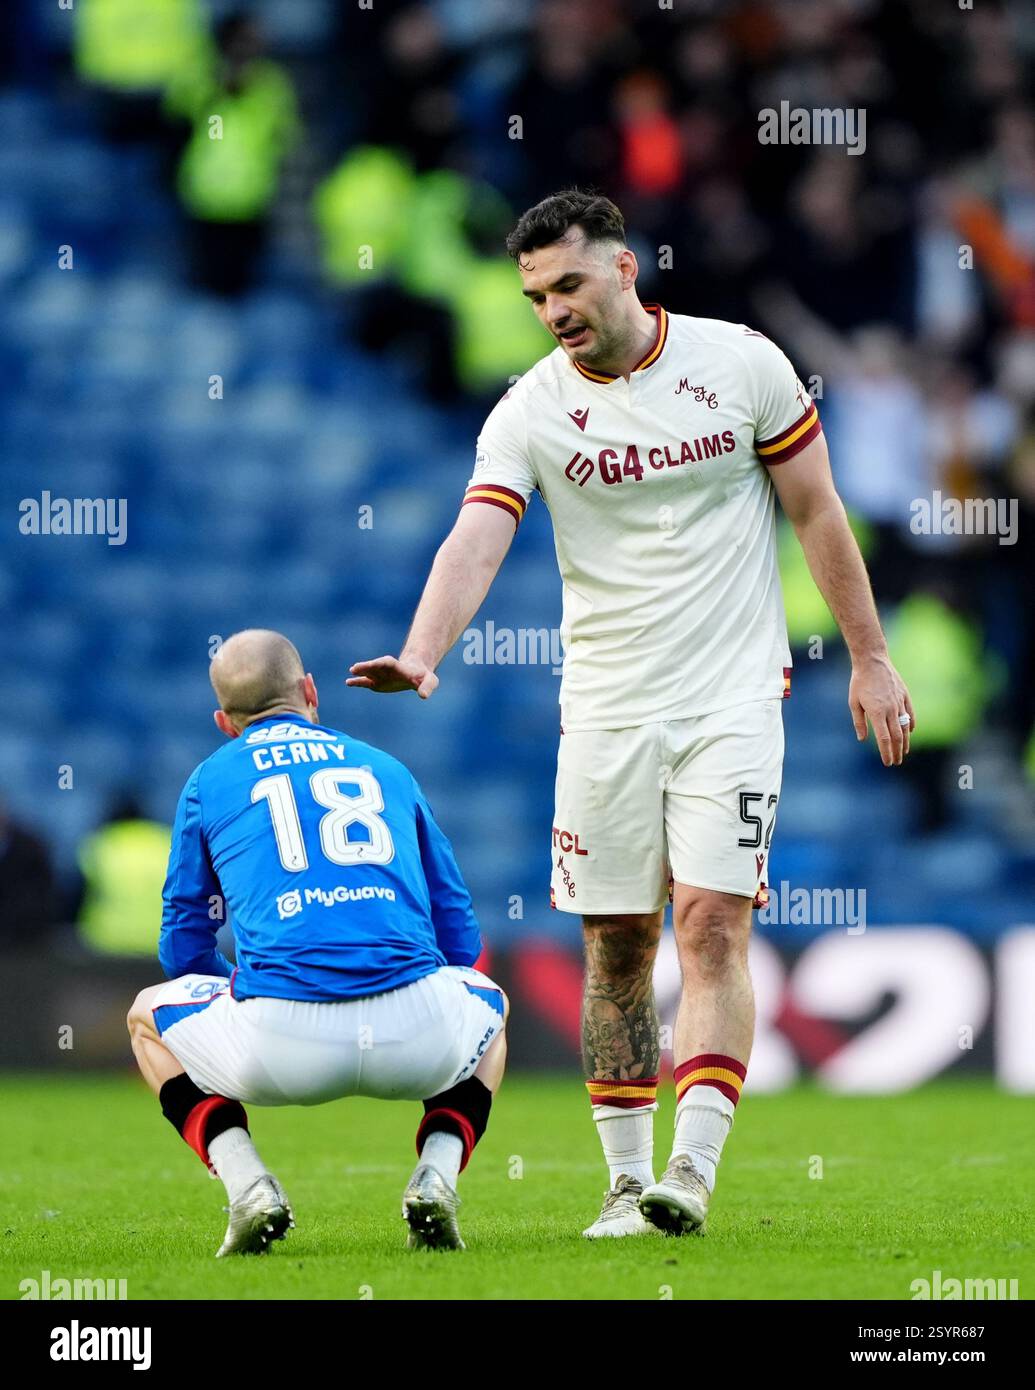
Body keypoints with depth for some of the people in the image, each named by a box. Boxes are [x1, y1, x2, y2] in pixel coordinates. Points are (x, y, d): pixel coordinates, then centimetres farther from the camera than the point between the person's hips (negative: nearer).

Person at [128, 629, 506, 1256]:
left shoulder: (210, 781, 19)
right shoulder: (386, 769, 24)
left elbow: (185, 950, 23)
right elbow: (461, 939, 26)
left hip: (281, 1041, -1)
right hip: (418, 1038, 1)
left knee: (150, 1016, 31)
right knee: (491, 1003, 37)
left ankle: (247, 1184, 6)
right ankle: (437, 1177, 9)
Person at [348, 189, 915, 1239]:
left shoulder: (742, 363, -3)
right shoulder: (529, 413, -4)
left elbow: (817, 511, 5)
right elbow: (476, 540, -17)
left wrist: (869, 659, 5)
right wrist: (420, 656, -35)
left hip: (733, 698, -2)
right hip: (605, 710, 2)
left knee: (711, 925, -13)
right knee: (616, 948, 3)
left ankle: (692, 1170, -16)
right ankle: (626, 1181, 10)